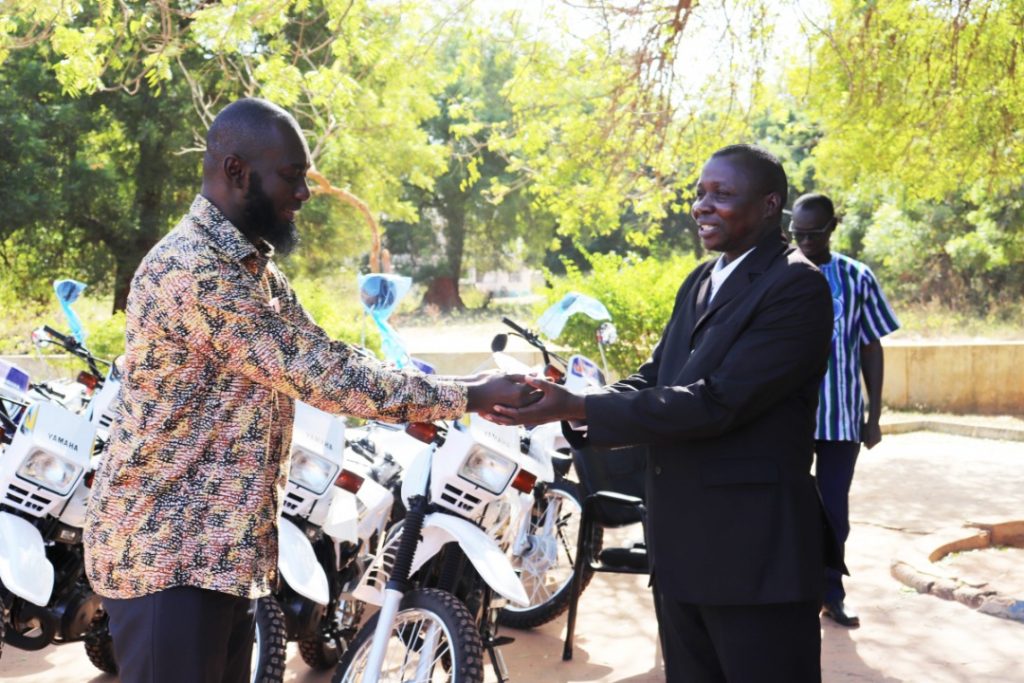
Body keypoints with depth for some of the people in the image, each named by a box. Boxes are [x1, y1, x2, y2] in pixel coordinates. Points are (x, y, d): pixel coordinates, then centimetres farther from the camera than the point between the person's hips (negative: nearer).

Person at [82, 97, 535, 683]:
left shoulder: (253, 266, 13)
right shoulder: (193, 272, -21)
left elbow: (326, 363, 10)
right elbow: (319, 376, -22)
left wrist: (467, 395, -1)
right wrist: (469, 397, -16)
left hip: (227, 549, 10)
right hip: (167, 551, -10)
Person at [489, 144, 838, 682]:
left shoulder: (796, 286, -14)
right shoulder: (700, 283, 14)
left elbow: (715, 401, -23)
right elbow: (652, 380, 9)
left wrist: (577, 409, -23)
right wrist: (566, 407, -10)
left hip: (754, 549, -8)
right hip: (680, 547, 8)